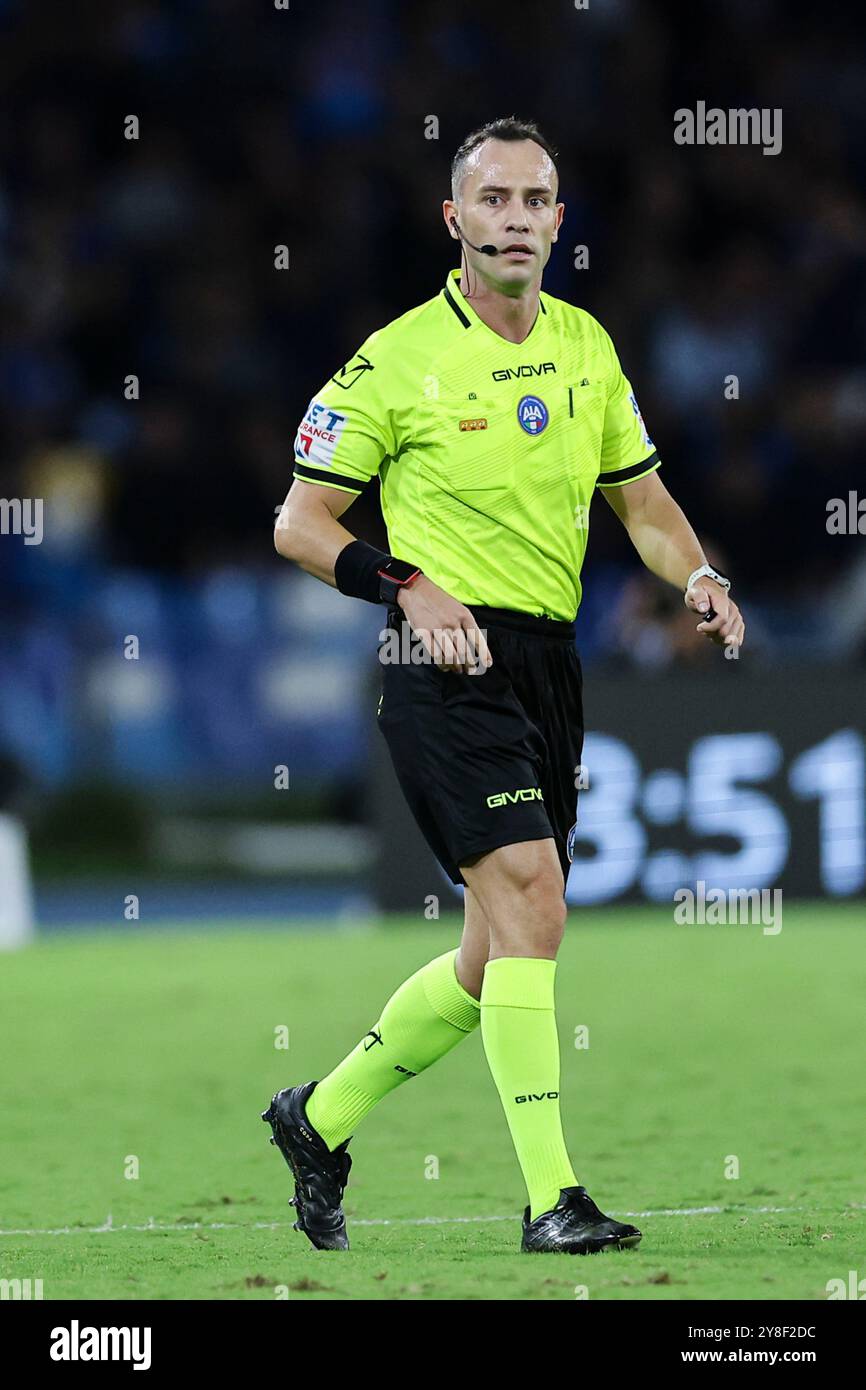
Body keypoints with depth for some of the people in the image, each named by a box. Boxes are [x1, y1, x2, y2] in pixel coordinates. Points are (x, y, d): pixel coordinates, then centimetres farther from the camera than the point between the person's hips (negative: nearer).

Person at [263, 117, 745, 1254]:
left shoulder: (585, 345, 11)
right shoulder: (395, 361, -6)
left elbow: (642, 499, 20)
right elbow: (299, 523, -1)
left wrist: (700, 580, 0)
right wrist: (410, 587, -17)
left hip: (551, 668, 7)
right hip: (450, 663, -7)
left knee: (498, 960, 10)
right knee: (530, 895, -21)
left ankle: (322, 1116, 31)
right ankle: (552, 1197, -21)